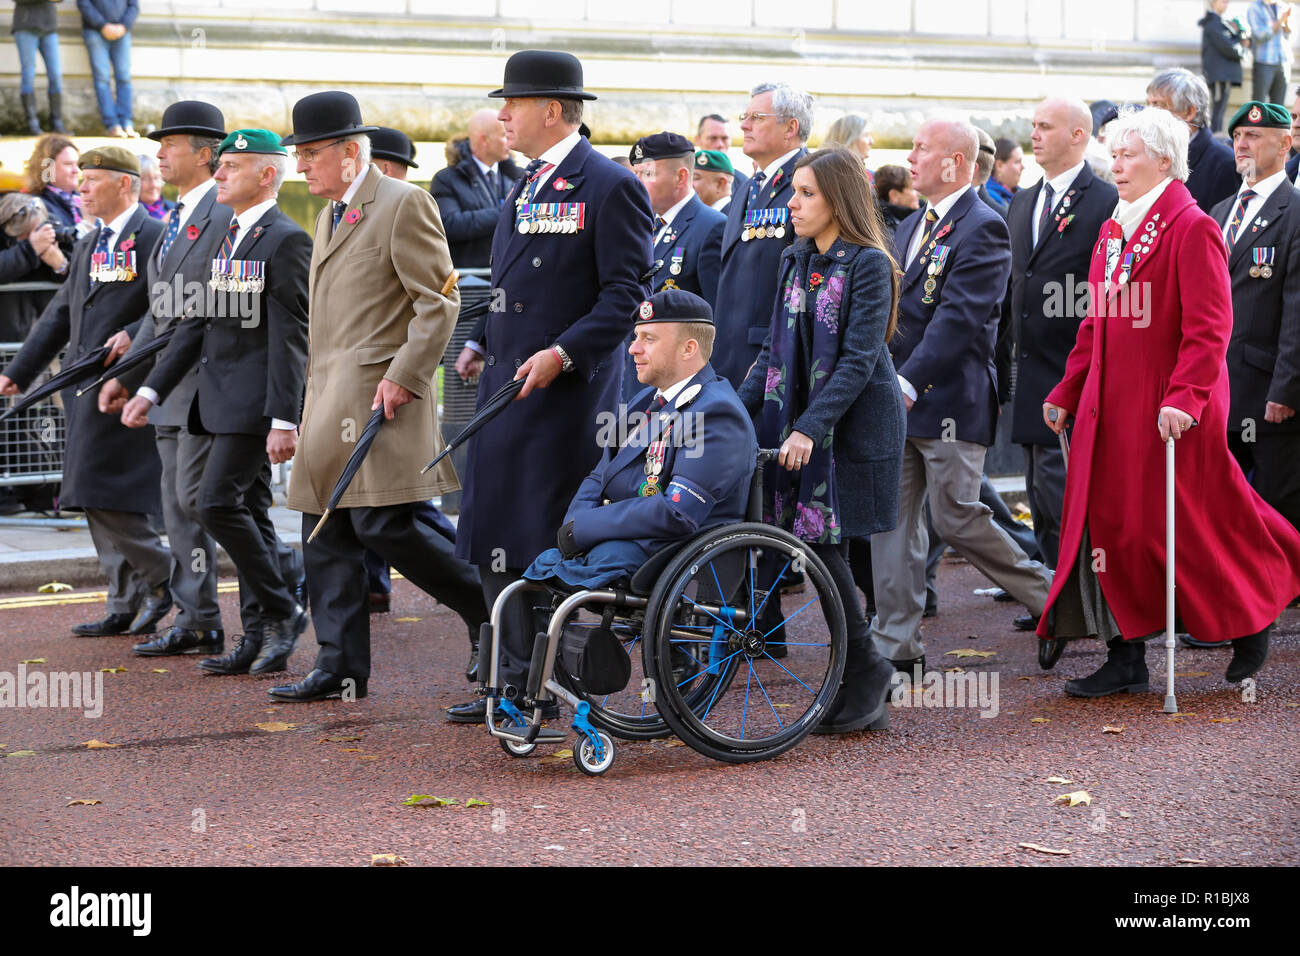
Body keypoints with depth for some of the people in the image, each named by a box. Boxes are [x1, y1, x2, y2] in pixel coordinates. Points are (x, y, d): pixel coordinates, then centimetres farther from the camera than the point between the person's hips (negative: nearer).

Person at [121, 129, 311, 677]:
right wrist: (152, 390, 15)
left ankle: (281, 610, -2)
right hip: (220, 402, 9)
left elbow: (290, 337, -16)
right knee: (246, 511, 9)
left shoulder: (286, 241, -11)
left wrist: (283, 420, -20)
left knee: (217, 503, -15)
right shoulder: (226, 239, 16)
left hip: (255, 402, -9)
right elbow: (199, 323, 19)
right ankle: (261, 640, 14)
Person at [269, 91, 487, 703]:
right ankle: (340, 668, 9)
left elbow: (439, 301, -12)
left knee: (382, 526, -13)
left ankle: (488, 609, 4)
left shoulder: (403, 203, -7)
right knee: (326, 535, 5)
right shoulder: (329, 215, 21)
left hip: (379, 393, -9)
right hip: (329, 399, 9)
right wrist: (315, 395, 19)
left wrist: (403, 377, -19)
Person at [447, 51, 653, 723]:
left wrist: (562, 354, -21)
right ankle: (515, 680, 17)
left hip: (566, 392, -9)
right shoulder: (524, 188, 18)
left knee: (546, 541, -6)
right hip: (507, 387, 9)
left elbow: (628, 293, -14)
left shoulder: (610, 187, -9)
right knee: (493, 539, 8)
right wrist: (487, 349, 15)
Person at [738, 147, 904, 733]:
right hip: (802, 424, 7)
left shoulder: (868, 264, -10)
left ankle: (864, 675, 7)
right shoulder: (796, 261, 12)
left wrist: (810, 428, -25)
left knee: (824, 544, -8)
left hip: (855, 423, -7)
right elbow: (776, 350, 14)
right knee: (816, 547, 3)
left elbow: (858, 360, -18)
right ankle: (864, 680, 13)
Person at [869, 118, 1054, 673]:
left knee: (956, 518, -5)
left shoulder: (982, 228, -12)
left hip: (951, 399, -8)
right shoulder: (912, 226, 17)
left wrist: (908, 382, -26)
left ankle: (1050, 598, 14)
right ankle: (895, 644, 8)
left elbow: (960, 316, -21)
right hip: (899, 398, 8)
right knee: (890, 517, 4)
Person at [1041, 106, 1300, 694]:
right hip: (1110, 405, 8)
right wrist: (1067, 392, 15)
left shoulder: (1192, 229, -11)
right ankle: (1126, 659, 9)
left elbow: (1209, 327, -17)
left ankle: (1251, 624, 22)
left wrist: (1184, 397, -25)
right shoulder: (1114, 230, 14)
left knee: (1183, 524, -1)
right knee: (1109, 523, 3)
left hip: (1169, 412, -8)